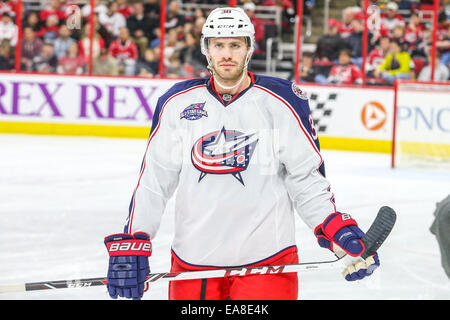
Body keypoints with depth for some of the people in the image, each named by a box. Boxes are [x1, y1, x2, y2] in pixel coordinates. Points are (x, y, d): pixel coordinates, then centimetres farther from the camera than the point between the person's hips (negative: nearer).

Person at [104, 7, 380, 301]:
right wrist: (129, 245, -2)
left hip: (266, 258, -2)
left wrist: (340, 231, -14)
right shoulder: (176, 103, 3)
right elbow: (152, 180, 5)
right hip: (192, 260, 2)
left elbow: (307, 178, -1)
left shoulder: (282, 101, -3)